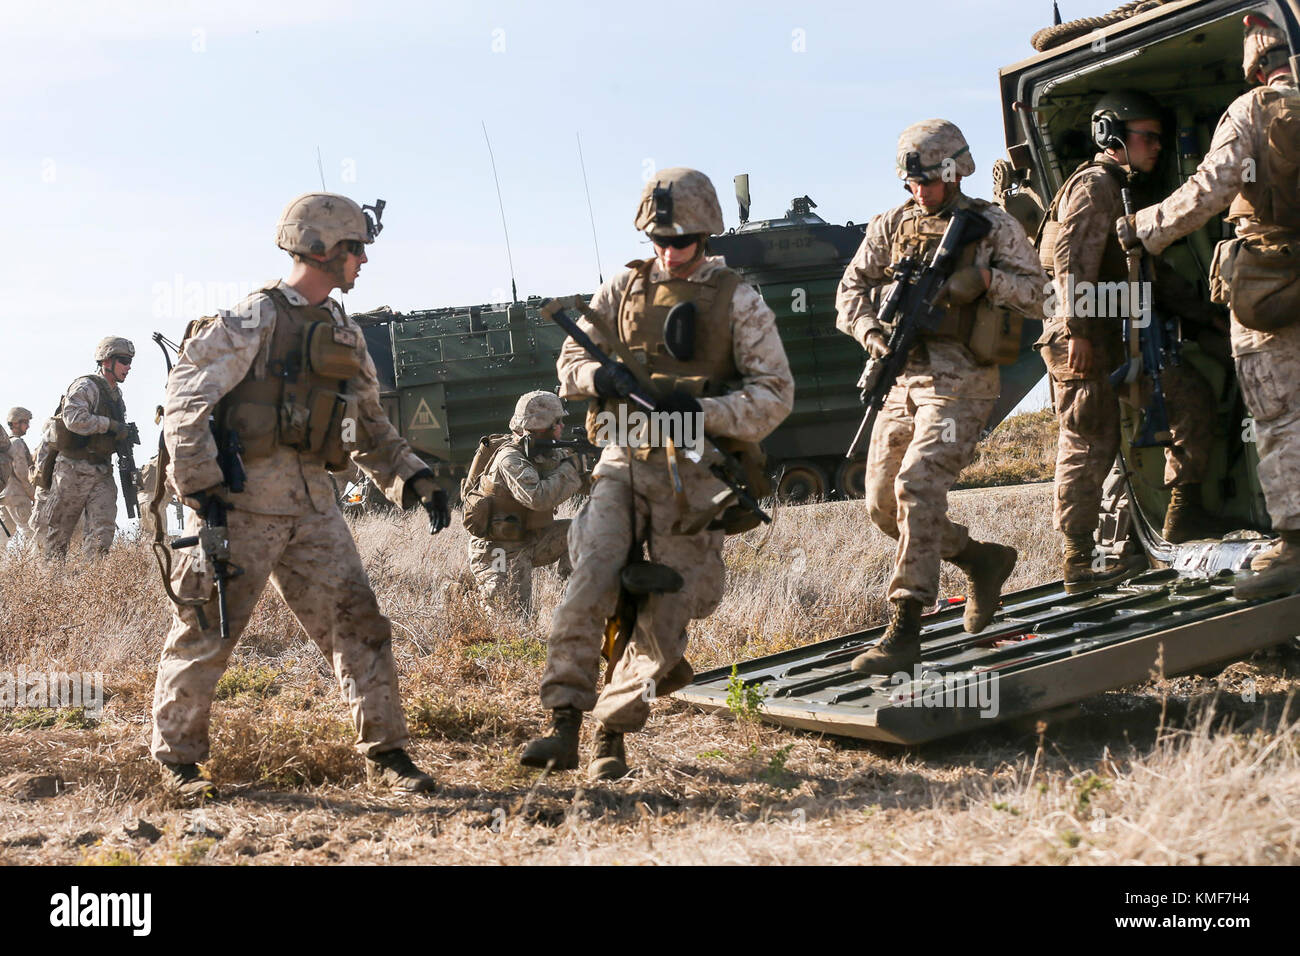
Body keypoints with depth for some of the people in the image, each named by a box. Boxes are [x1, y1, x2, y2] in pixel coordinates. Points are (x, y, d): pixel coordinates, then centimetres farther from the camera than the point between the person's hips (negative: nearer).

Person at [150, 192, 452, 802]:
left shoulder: (344, 334, 15)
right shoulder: (255, 321, -9)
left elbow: (370, 429, 21)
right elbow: (184, 396, -13)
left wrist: (414, 479, 9)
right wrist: (198, 483, -17)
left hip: (312, 500, 7)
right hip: (242, 499, -7)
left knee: (357, 622, 2)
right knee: (206, 632, 2)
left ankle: (384, 754, 10)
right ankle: (176, 757, 18)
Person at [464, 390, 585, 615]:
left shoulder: (547, 453, 2)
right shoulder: (510, 459, -24)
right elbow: (538, 497, -39)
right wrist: (570, 468, -27)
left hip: (528, 542, 8)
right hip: (497, 551, -8)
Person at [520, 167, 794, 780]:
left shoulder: (738, 302, 0)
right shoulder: (624, 288, 9)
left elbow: (776, 393, -4)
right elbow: (570, 359, 14)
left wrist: (703, 410, -19)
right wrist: (599, 376, -10)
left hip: (693, 472, -1)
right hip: (623, 460, 2)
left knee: (665, 613, -1)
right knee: (589, 584, -18)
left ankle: (613, 735, 15)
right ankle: (563, 726, -16)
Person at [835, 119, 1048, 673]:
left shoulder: (993, 227, 0)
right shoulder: (891, 226, 11)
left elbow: (1037, 296, -2)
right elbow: (851, 290, 11)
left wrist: (982, 277, -19)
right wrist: (874, 333, -8)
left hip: (959, 382, -6)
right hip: (903, 378, 6)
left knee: (918, 487, -22)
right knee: (882, 505, 6)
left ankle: (904, 631, -21)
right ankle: (982, 560, 28)